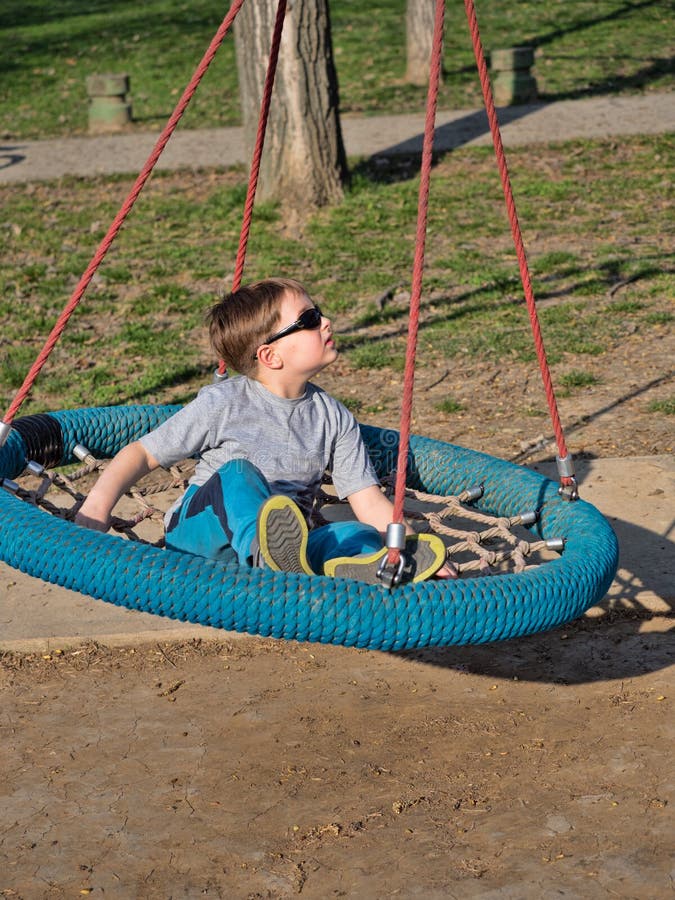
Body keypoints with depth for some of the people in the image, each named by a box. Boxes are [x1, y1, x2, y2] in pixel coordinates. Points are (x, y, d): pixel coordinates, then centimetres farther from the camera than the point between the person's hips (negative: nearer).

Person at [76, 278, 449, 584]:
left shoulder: (333, 418, 6)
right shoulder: (222, 404, -5)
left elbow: (369, 502, 4)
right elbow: (143, 453, -1)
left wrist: (408, 547, -12)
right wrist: (95, 510, -15)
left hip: (286, 541, 4)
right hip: (200, 537, -4)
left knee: (362, 536, -22)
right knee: (238, 473, -32)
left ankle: (345, 571, -60)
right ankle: (270, 559, -63)